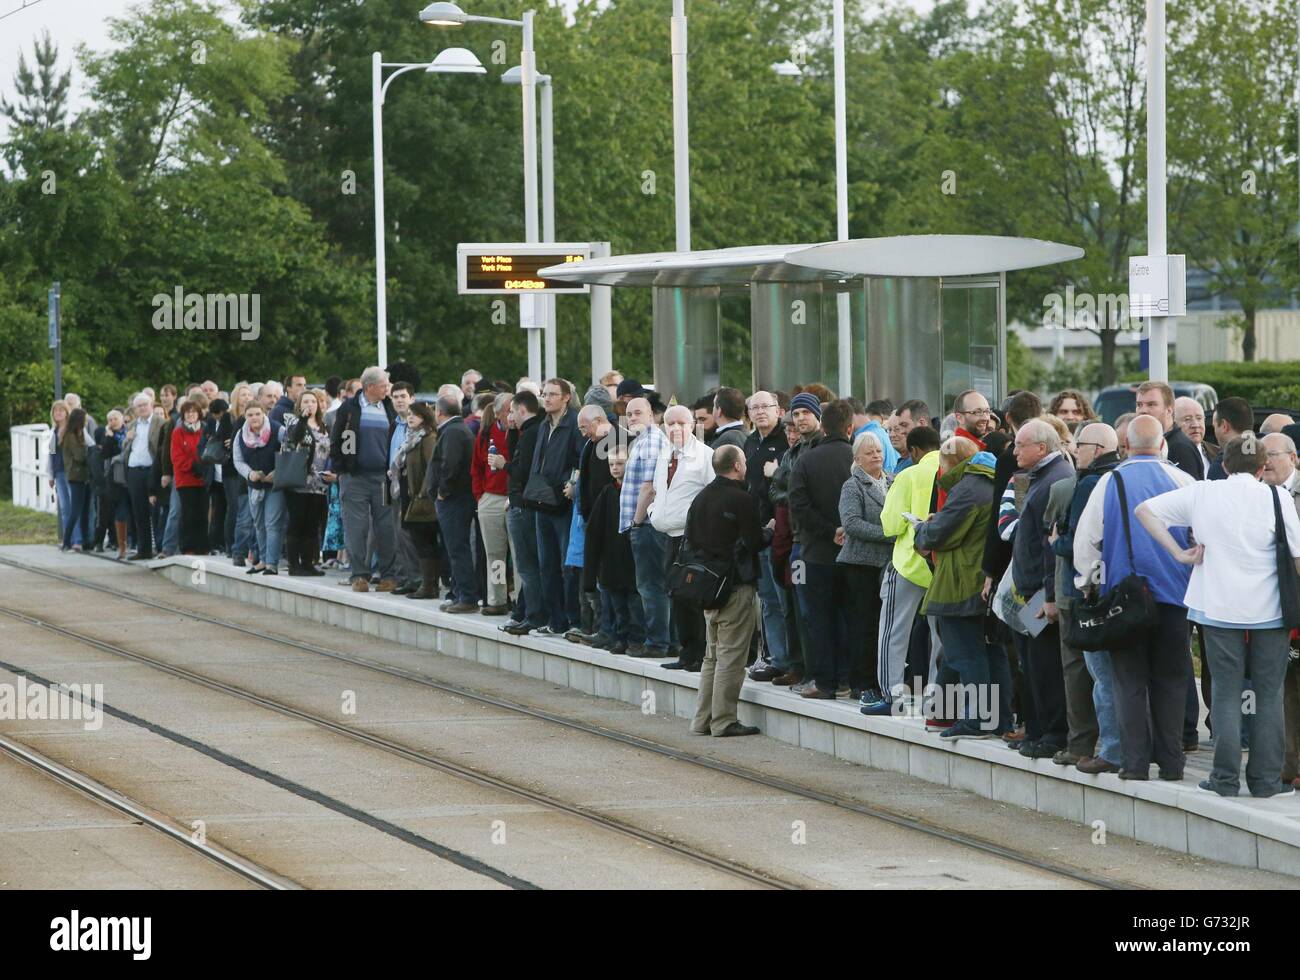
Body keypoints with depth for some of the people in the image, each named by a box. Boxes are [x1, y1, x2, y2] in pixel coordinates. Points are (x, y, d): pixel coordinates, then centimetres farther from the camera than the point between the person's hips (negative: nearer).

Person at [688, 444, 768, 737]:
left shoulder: (701, 497, 9)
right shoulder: (741, 499, -14)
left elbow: (690, 537, 13)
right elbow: (753, 542, -14)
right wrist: (769, 532, 5)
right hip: (737, 584, -8)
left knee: (712, 655, 15)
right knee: (731, 655, -4)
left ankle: (703, 719, 15)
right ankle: (724, 721, -4)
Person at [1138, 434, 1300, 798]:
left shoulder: (1202, 493, 2)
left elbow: (1145, 509, 3)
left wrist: (1179, 553, 2)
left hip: (1218, 608, 1)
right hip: (1269, 610, -1)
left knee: (1227, 693, 7)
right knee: (1269, 694, 6)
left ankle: (1226, 778, 4)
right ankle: (1266, 779, 6)